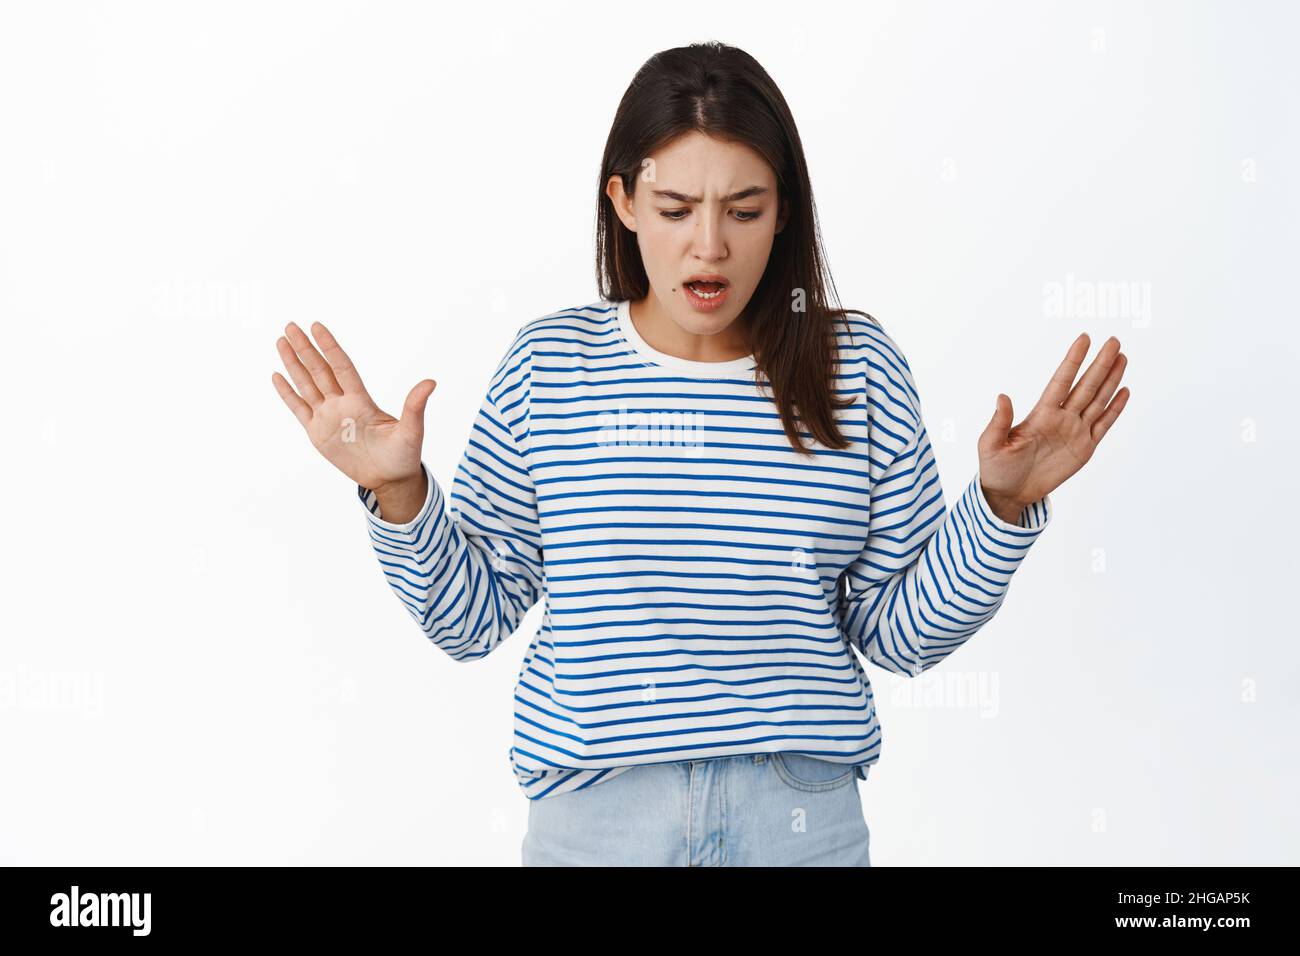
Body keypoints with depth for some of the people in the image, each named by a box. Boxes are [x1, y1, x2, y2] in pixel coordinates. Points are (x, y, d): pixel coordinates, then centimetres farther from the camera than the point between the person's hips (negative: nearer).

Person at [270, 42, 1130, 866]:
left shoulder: (858, 366, -2)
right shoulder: (547, 365, -2)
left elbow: (902, 632, 0)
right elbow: (472, 617, 2)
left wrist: (1001, 503, -12)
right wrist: (399, 492, -12)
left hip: (804, 816, 1)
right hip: (593, 813, 0)